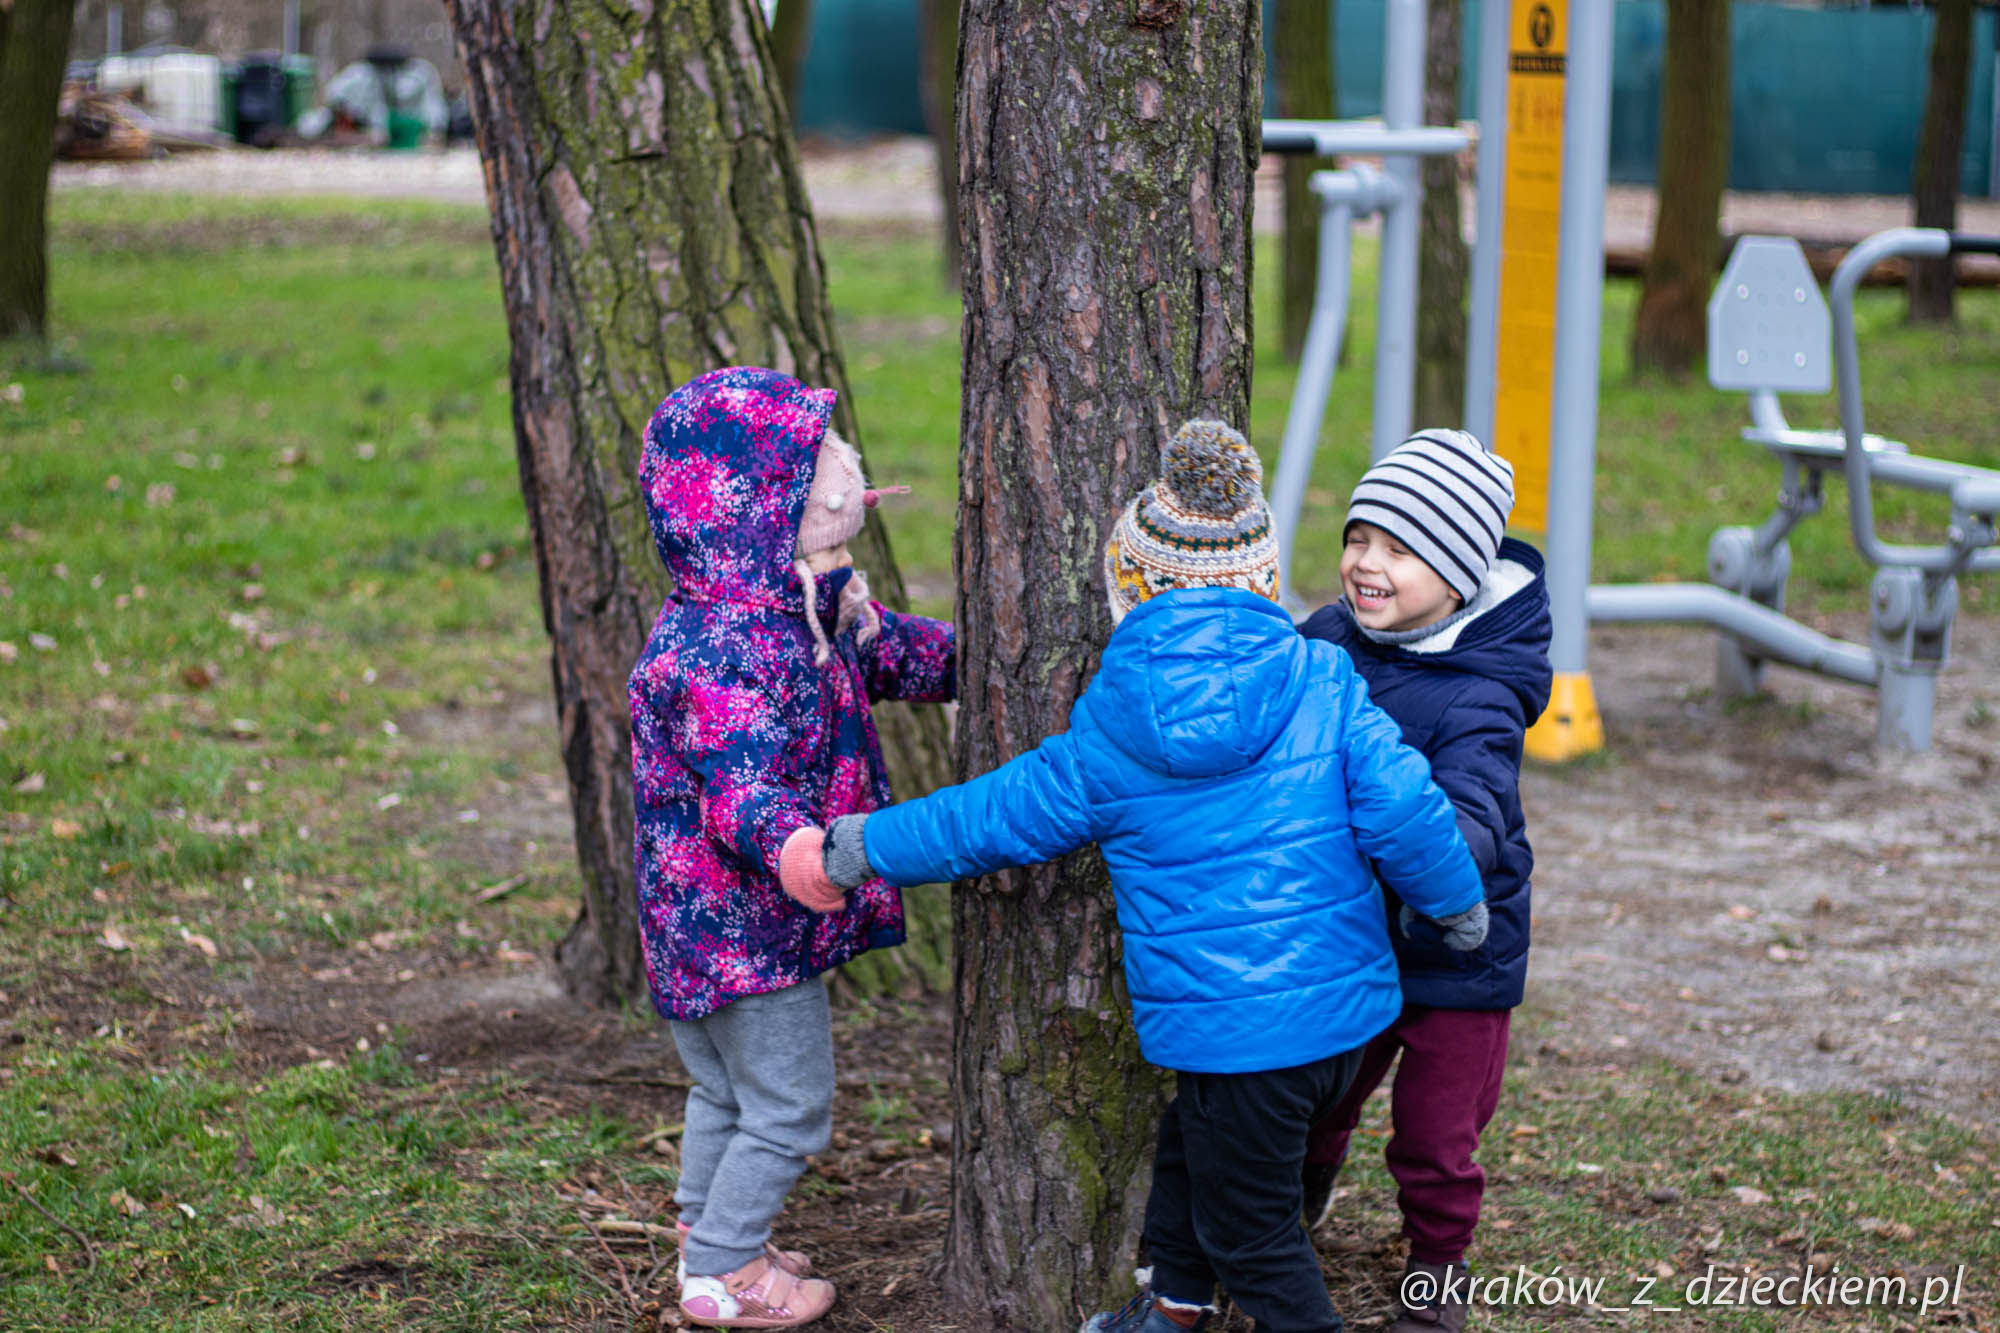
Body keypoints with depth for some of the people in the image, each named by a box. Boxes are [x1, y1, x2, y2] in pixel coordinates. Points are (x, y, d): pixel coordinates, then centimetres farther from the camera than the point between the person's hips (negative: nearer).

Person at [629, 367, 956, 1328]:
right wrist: (795, 850, -58)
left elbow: (890, 654, 18)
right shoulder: (718, 647, -29)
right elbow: (742, 789, -39)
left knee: (726, 1090, 25)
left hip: (717, 922, 10)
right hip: (743, 923, -10)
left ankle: (709, 1241, 41)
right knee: (788, 1108, 5)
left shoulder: (802, 604, 2)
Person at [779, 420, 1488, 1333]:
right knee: (1188, 1150, 29)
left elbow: (991, 818, 4)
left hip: (1230, 1030, -5)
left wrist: (863, 847, 18)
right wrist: (1459, 905, 11)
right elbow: (1403, 809, -7)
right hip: (1346, 1009, 5)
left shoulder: (1109, 730, -7)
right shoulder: (1320, 683, -5)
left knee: (1254, 1233, 11)